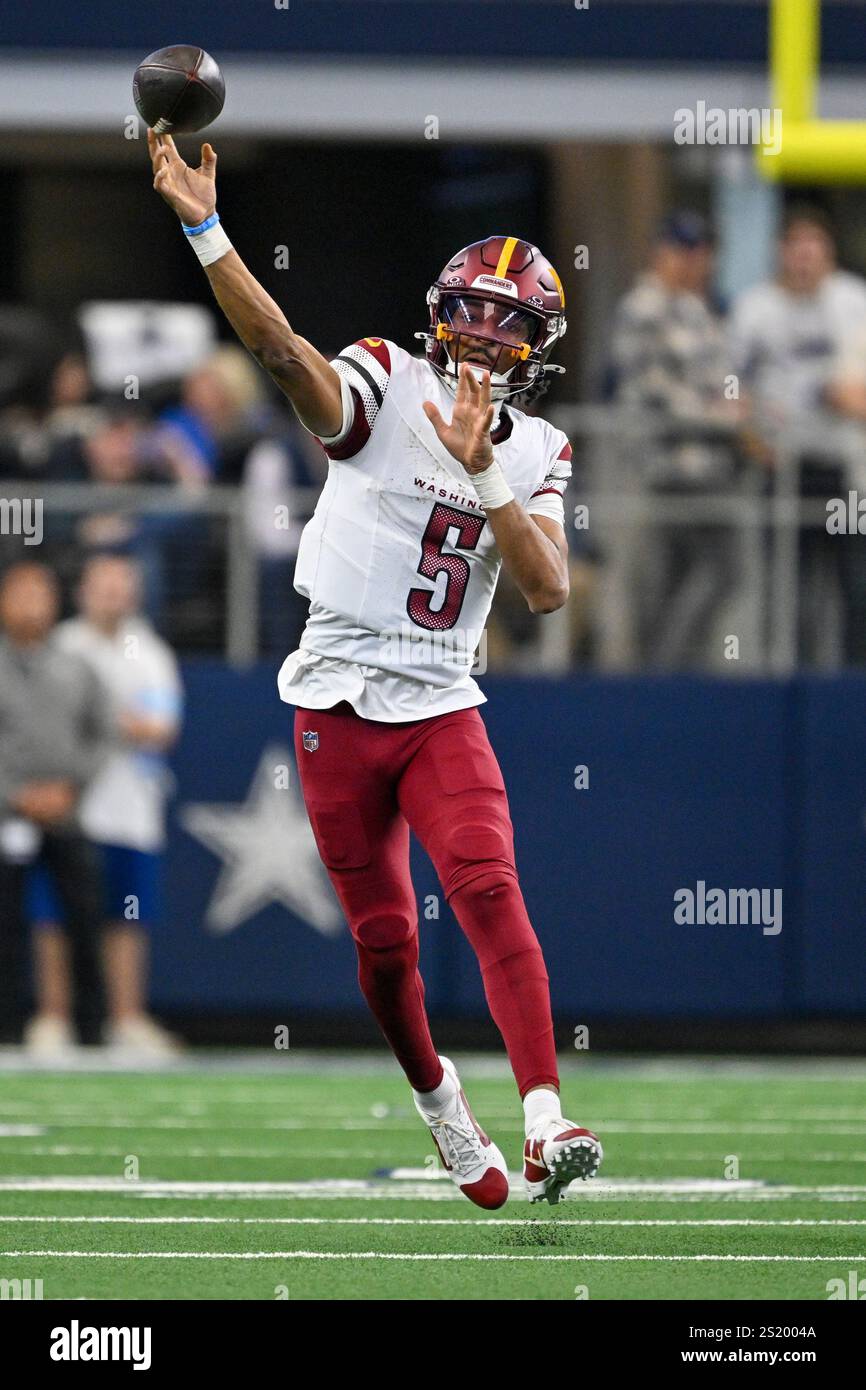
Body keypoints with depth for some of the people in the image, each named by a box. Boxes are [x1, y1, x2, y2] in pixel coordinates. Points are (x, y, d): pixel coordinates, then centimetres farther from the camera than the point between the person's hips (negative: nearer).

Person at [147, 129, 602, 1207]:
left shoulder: (535, 454, 5)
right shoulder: (386, 390, -6)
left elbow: (547, 591, -10)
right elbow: (281, 350, -25)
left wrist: (481, 473, -21)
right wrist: (205, 229, -40)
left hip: (443, 712, 1)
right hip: (339, 707, -1)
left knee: (489, 892, -19)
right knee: (383, 938, 5)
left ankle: (546, 1125, -29)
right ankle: (439, 1104, 30)